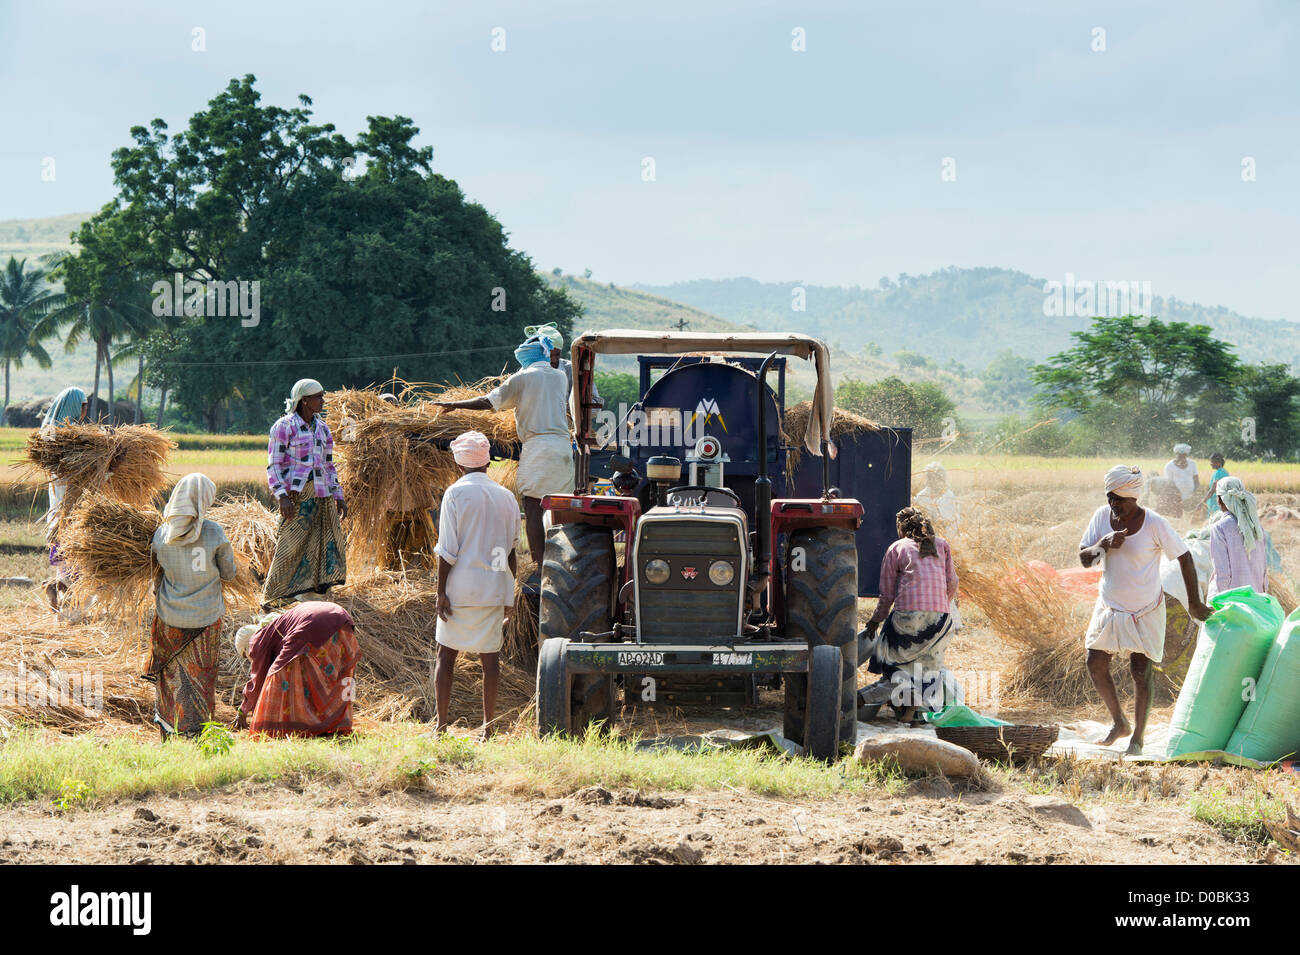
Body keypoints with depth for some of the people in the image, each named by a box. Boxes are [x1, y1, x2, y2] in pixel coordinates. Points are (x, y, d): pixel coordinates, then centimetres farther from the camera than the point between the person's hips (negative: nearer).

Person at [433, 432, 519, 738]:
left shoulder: (455, 493, -6)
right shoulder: (506, 497, 9)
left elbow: (447, 550, -10)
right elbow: (511, 550, 14)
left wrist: (441, 592, -7)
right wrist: (509, 594, 21)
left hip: (461, 588, -4)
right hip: (495, 588, 4)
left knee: (446, 654, 4)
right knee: (489, 655, 5)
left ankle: (441, 726, 0)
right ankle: (488, 727, 4)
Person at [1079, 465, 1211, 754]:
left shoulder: (1155, 524, -20)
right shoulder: (1103, 516, -8)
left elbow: (1184, 557, -12)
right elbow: (1084, 559, -3)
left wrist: (1195, 603, -10)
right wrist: (1103, 544, -26)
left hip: (1145, 611, -5)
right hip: (1110, 606, 5)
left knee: (1141, 671, -3)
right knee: (1095, 664, 4)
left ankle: (1138, 737, 12)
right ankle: (1119, 723, 25)